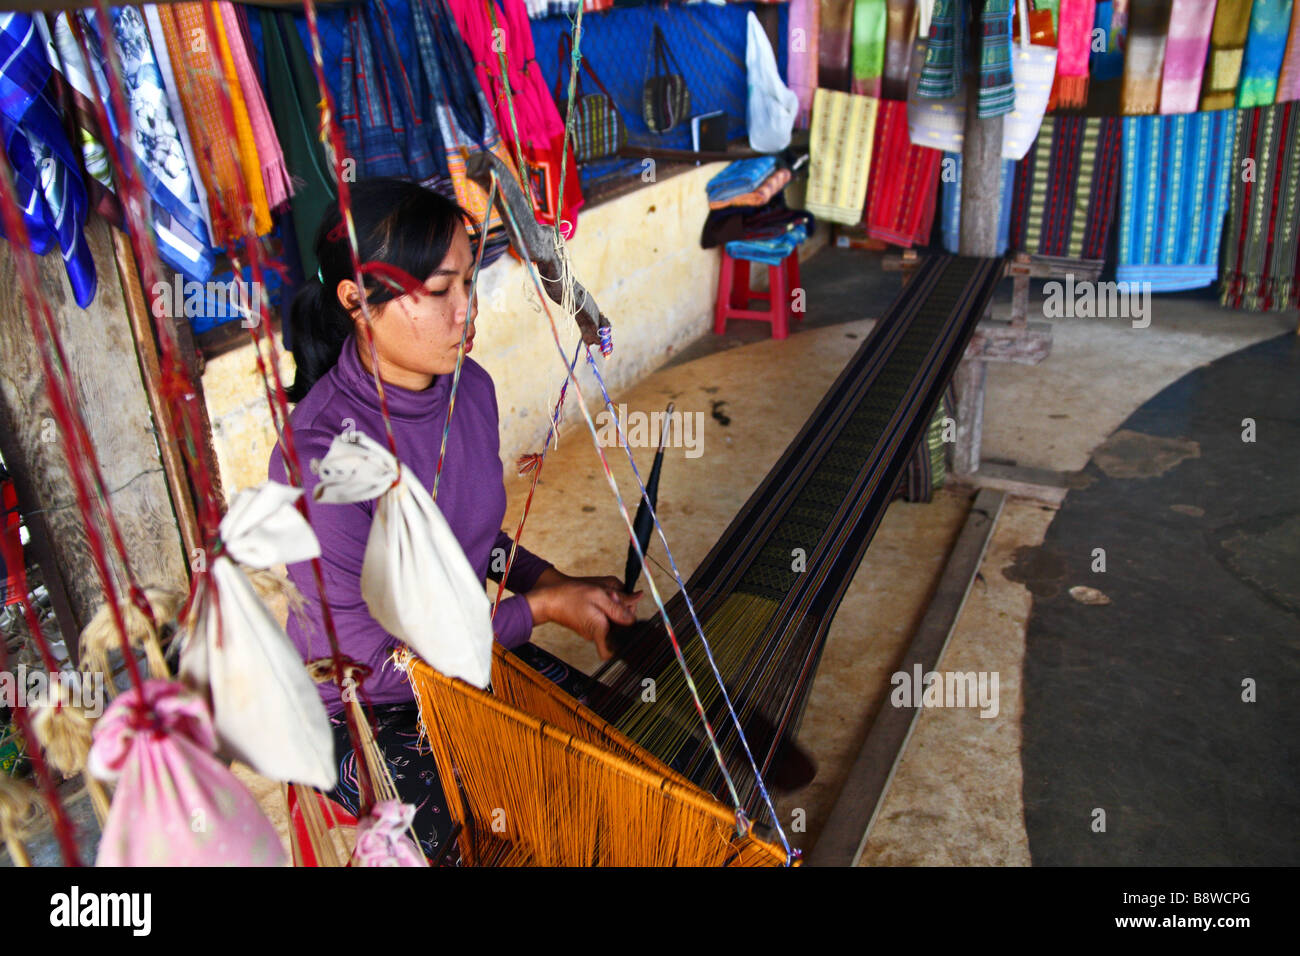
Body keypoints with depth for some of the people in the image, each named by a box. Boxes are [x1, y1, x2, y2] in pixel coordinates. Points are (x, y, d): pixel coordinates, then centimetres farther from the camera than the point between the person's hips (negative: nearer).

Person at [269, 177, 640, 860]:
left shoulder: (471, 389, -8)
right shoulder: (318, 453, -30)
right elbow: (371, 658, -24)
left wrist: (551, 581, -8)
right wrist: (538, 609, -20)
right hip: (358, 709, -6)